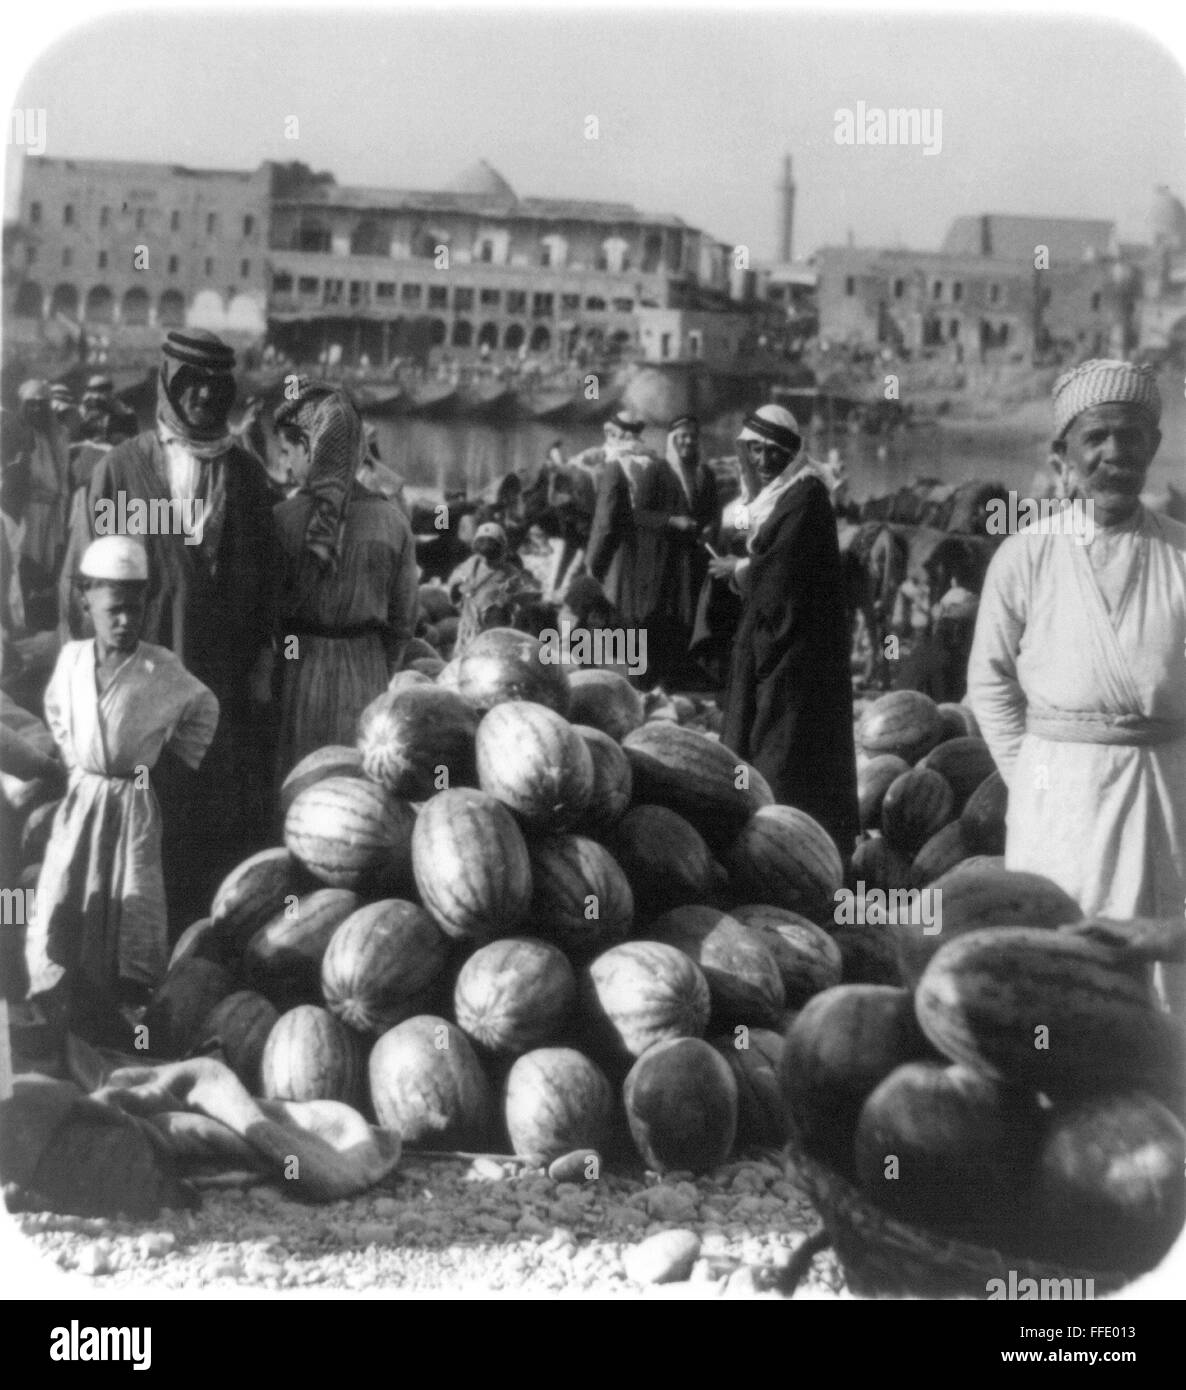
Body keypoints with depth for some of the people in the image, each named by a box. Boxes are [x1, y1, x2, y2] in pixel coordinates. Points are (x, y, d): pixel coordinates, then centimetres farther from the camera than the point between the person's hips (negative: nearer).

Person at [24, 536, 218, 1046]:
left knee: (133, 911, 4)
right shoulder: (71, 659, -2)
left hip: (134, 802, -2)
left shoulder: (160, 668, -10)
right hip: (82, 796, 2)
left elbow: (203, 709, 8)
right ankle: (58, 1024, 12)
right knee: (58, 912, 0)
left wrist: (180, 755, 6)